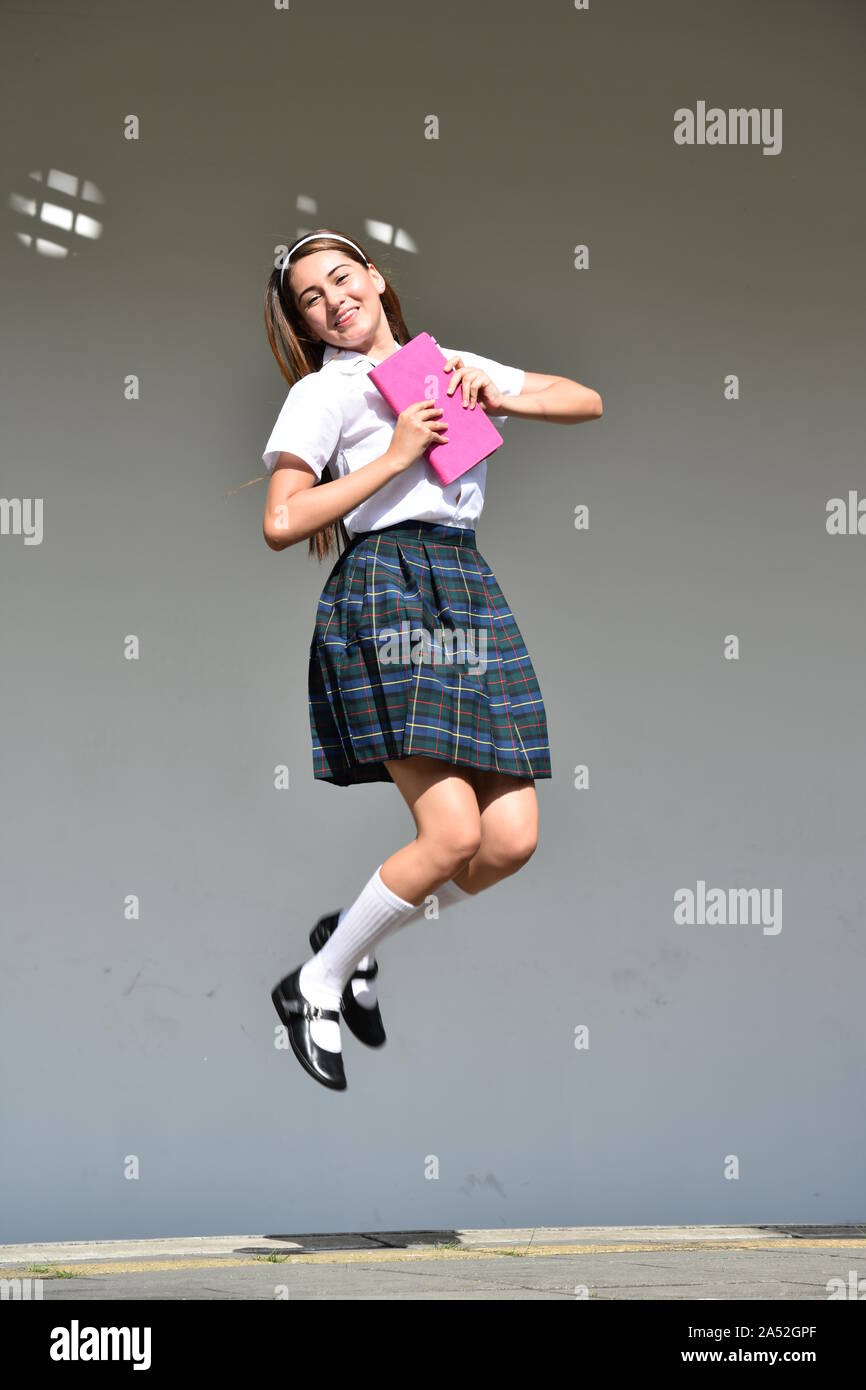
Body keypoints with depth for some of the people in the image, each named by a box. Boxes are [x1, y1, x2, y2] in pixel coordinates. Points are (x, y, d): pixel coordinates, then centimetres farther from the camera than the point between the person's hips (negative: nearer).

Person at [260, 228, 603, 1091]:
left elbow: (588, 401, 22)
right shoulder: (323, 393, 5)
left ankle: (351, 934, 18)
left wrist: (498, 398, 4)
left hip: (469, 591, 6)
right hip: (386, 590, -6)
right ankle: (313, 984, 2)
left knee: (513, 840, -5)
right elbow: (281, 523, -7)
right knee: (454, 833, -17)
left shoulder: (450, 367, 21)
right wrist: (396, 455, -7)